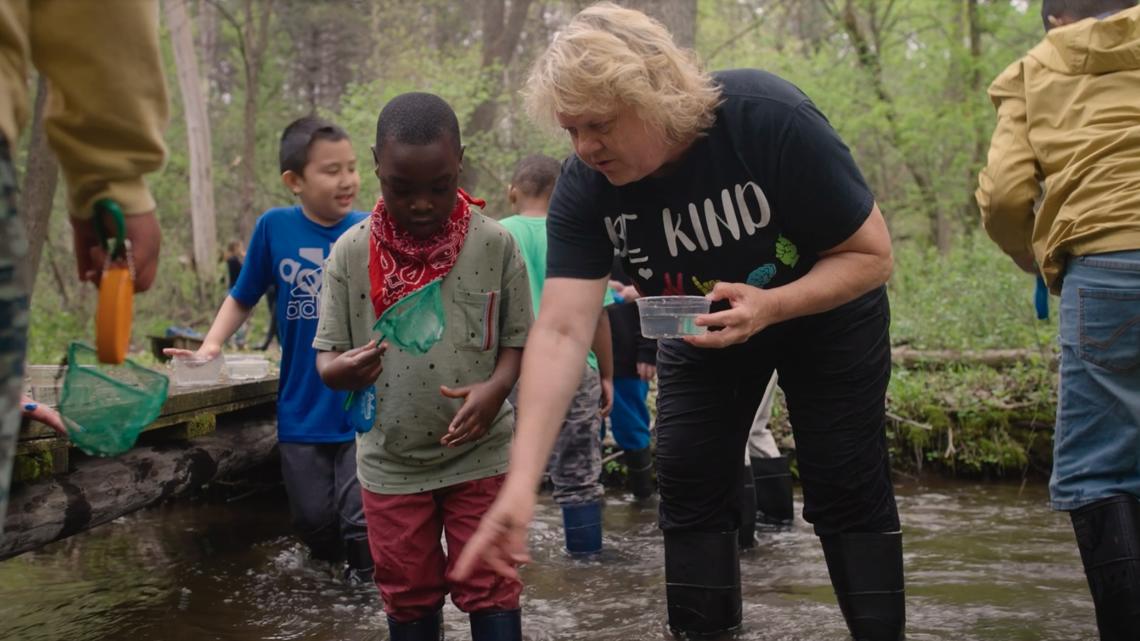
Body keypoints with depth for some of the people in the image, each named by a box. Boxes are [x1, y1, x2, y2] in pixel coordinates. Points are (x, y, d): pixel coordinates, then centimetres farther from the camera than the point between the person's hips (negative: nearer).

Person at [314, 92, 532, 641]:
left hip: (479, 455, -1)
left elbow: (518, 339, -1)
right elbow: (326, 354, -2)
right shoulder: (351, 252, -7)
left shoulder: (494, 244, -9)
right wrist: (342, 370, -26)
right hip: (391, 461, 2)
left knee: (490, 591, 5)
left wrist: (495, 388, -22)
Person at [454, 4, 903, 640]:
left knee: (848, 492, -2)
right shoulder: (584, 188, -26)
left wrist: (771, 306, -43)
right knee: (689, 492, 1)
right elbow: (561, 330, -33)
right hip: (703, 328, 3)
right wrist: (522, 478, -43)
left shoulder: (770, 120, -36)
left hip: (825, 314, -3)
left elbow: (872, 254, -26)